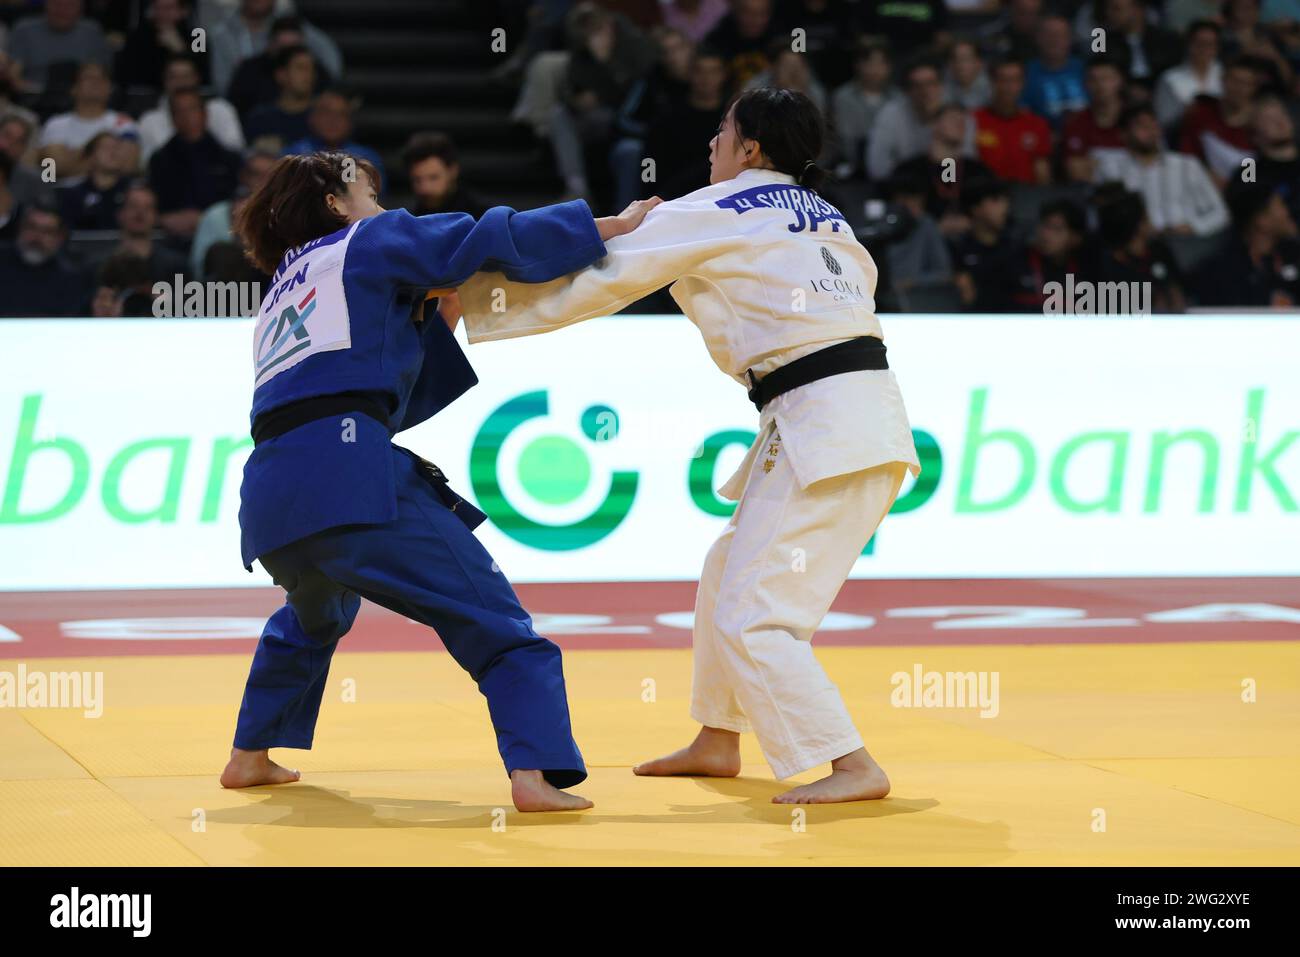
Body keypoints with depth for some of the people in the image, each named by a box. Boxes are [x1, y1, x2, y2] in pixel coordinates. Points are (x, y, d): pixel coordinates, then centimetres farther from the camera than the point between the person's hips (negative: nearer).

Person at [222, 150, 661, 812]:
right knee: (494, 619, -4)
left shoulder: (278, 302, 32)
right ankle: (535, 773, -18)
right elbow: (492, 239, 5)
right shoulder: (371, 243, 13)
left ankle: (251, 757, 39)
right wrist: (612, 226, 12)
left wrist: (445, 320, 27)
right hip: (349, 472, -7)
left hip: (268, 496, 7)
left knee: (313, 614, 37)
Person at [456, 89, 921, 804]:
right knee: (729, 573, 22)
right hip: (864, 415, 9)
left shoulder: (715, 212, -2)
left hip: (823, 425, -9)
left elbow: (594, 280, -1)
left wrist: (474, 298, 7)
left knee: (750, 615, -9)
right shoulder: (824, 217, 21)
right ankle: (716, 741, 34)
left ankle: (851, 767, -14)